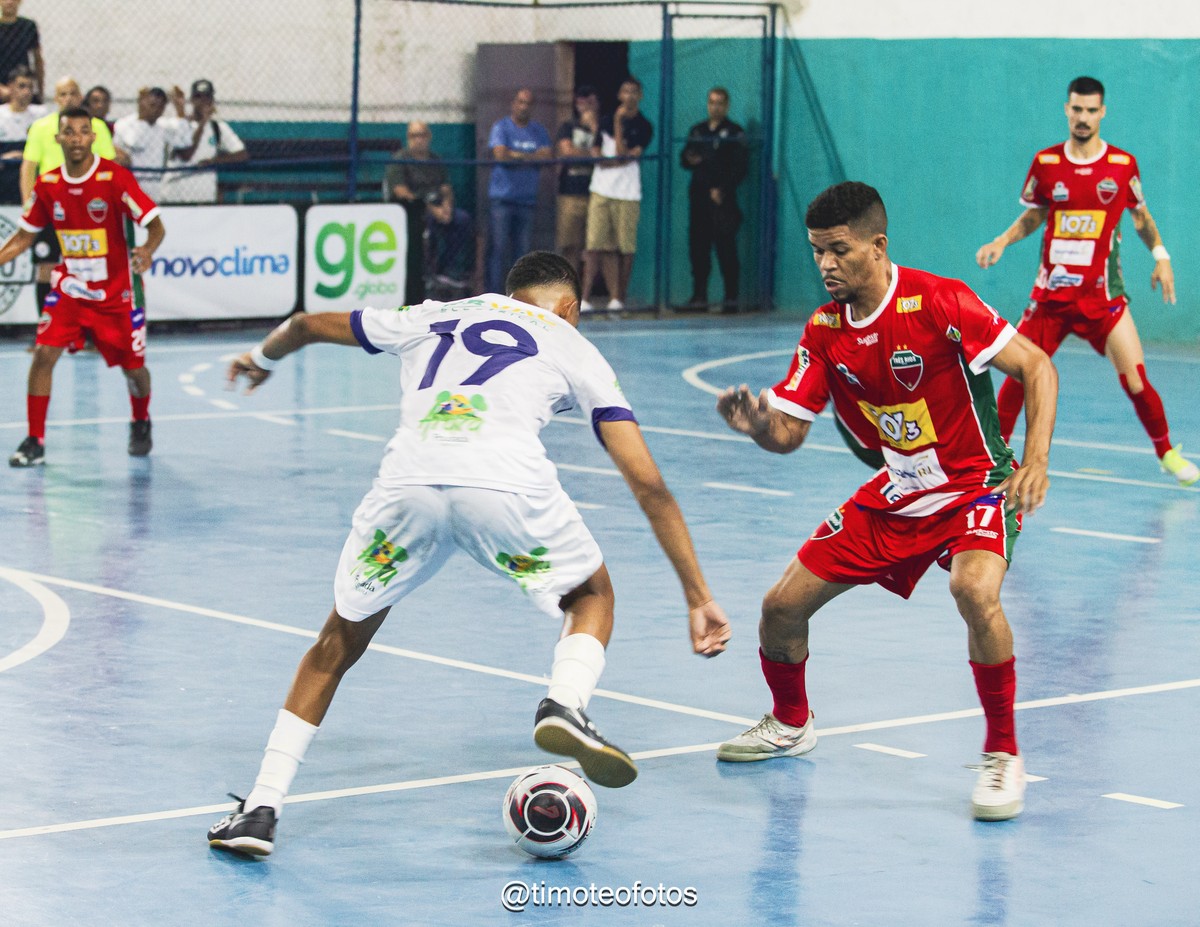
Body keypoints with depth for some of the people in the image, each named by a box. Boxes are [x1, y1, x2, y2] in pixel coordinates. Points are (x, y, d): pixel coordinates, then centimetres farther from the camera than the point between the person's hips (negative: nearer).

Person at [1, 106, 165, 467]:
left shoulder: (115, 177, -17)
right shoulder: (47, 184, -4)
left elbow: (156, 225, -18)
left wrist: (147, 251, -38)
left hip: (116, 292, -2)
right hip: (69, 286, 2)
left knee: (133, 366, 6)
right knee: (43, 354, -14)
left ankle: (140, 424, 37)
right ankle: (35, 442, -5)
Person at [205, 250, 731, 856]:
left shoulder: (436, 318, 34)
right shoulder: (573, 346, 28)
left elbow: (308, 324, 47)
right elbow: (648, 484, 20)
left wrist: (262, 359, 70)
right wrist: (697, 595, 21)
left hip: (408, 481, 2)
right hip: (507, 483, -2)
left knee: (337, 645, 23)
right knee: (591, 595, 27)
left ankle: (260, 811, 16)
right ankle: (564, 706, -3)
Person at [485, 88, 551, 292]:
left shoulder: (539, 131, 15)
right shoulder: (501, 127, 3)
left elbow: (547, 156, 1)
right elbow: (500, 154, -12)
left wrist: (516, 155, -7)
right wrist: (531, 157, -1)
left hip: (528, 198, 4)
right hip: (502, 197, -4)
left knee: (524, 248, 3)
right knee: (498, 247, -8)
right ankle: (494, 293, -8)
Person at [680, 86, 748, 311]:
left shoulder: (734, 133, 2)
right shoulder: (697, 130, 18)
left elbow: (740, 167, -3)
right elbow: (684, 158, 21)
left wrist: (723, 190, -13)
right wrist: (689, 159, -3)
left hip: (722, 198, -5)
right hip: (699, 196, 5)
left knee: (726, 246, -8)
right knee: (698, 245, 3)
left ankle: (731, 297, -7)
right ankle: (699, 295, 8)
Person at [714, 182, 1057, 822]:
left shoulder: (938, 302, -21)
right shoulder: (823, 331, -3)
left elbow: (1037, 367, -19)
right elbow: (789, 433, -1)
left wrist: (1036, 461, -30)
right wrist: (756, 423, -25)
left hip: (976, 487, -6)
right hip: (893, 497, 6)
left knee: (975, 591, -37)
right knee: (781, 606, 3)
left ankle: (1003, 756, -18)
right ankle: (790, 725, 34)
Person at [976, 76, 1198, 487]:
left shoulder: (1123, 164, -1)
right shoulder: (1045, 162, 2)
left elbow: (1141, 216, 13)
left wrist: (1160, 255, 0)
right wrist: (1001, 241, 1)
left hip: (1102, 294, -1)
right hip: (1051, 292, 1)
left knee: (1135, 379, -8)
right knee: (1018, 372, -2)